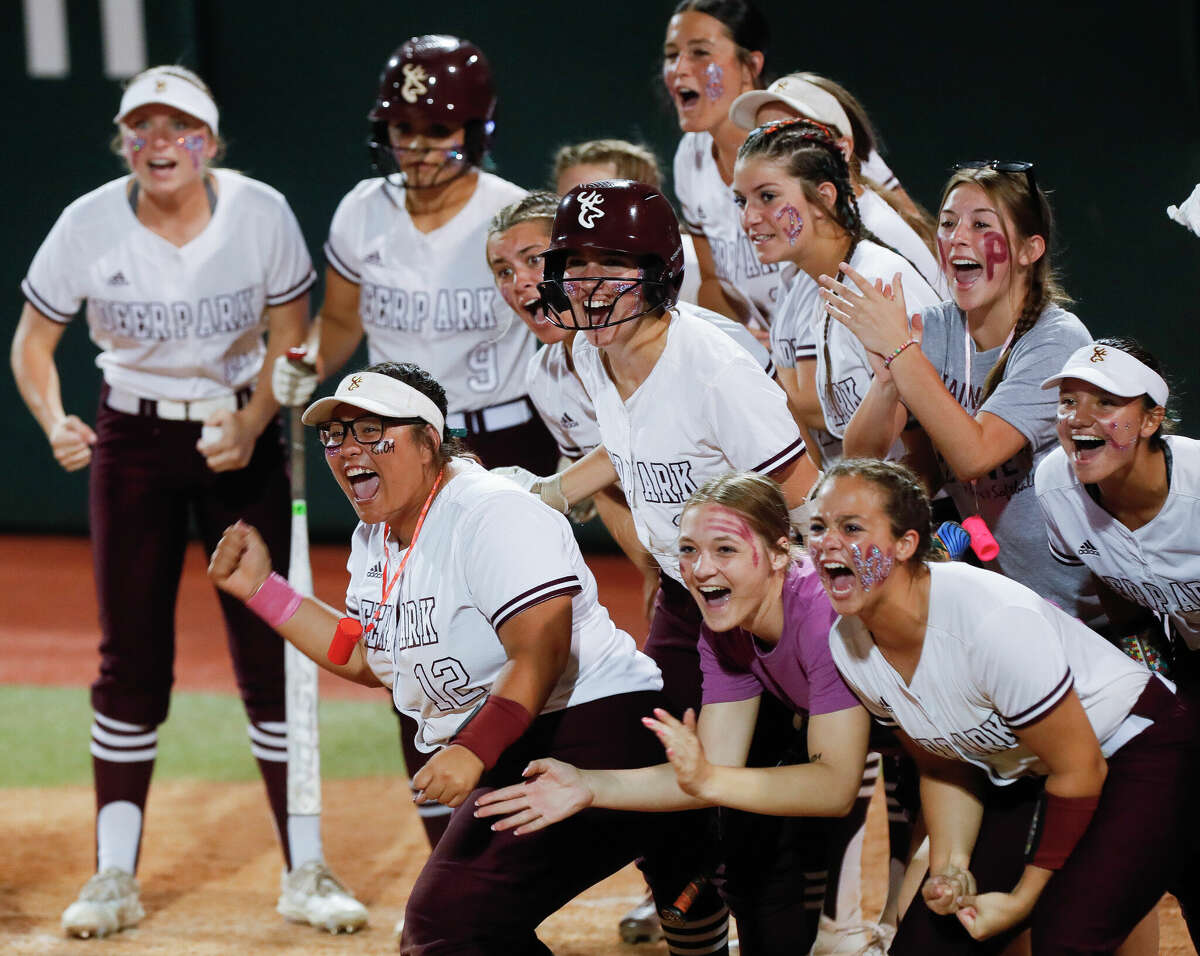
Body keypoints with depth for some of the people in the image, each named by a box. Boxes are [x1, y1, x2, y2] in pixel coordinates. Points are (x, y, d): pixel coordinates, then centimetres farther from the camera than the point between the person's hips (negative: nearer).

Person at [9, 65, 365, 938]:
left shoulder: (260, 213, -13)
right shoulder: (89, 226, -13)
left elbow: (291, 339, -2)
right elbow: (33, 343, -3)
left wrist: (252, 425, -17)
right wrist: (56, 424, -22)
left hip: (242, 434, 0)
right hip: (134, 442, 0)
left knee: (270, 653, -3)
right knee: (131, 660, 1)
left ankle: (306, 873, 5)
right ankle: (115, 878, 8)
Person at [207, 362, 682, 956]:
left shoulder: (491, 513, -17)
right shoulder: (375, 539, 12)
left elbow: (541, 653, -26)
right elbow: (368, 660, 23)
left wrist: (473, 751, -38)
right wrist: (260, 589, 16)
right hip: (498, 763, 11)